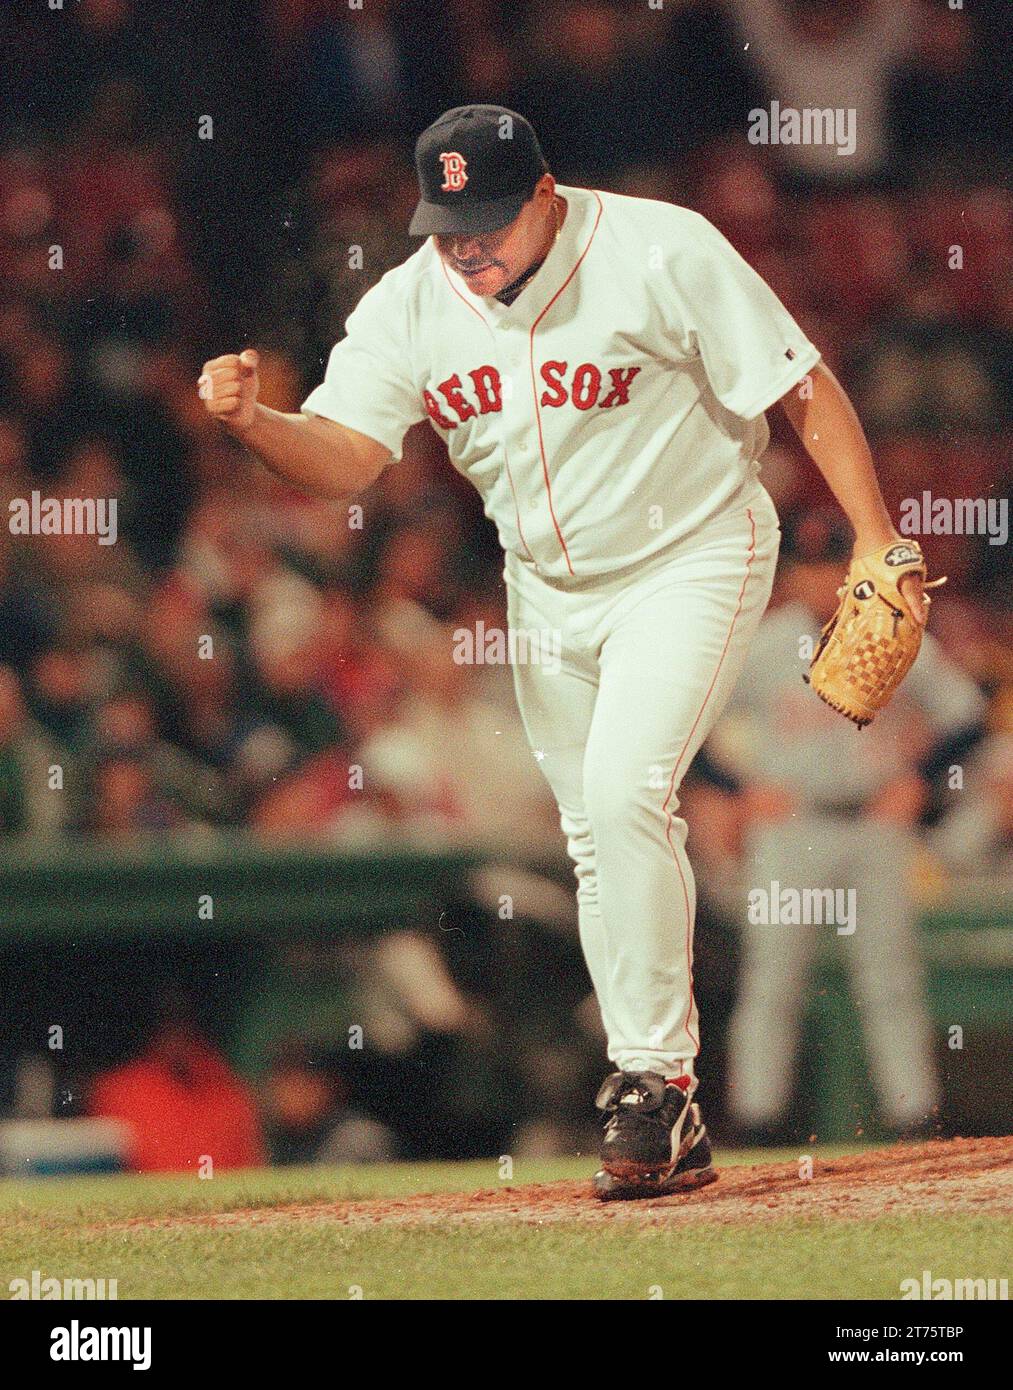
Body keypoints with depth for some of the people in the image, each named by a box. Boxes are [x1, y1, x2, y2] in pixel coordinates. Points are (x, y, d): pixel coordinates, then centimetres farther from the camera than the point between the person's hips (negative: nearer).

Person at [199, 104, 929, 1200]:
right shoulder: (410, 307, -9)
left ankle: (655, 1079, -17)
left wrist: (877, 541, -21)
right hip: (547, 589, 6)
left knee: (624, 791, -23)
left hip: (692, 558, -6)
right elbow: (345, 457, -15)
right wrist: (253, 421, -37)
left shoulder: (664, 256, -21)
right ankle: (661, 1121, 19)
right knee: (599, 838, 9)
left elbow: (804, 388, -16)